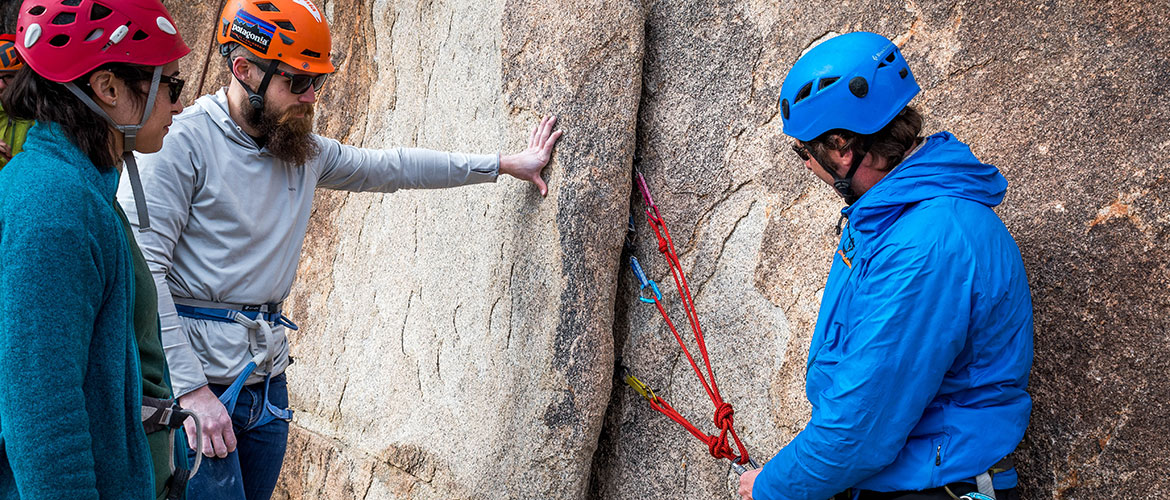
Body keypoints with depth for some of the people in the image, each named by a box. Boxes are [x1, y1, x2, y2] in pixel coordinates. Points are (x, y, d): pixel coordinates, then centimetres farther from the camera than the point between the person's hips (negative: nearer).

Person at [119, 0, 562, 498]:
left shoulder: (305, 152, 10)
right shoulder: (181, 143, -12)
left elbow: (390, 167, 22)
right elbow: (143, 270, -16)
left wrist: (505, 164, 24)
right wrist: (192, 389, -20)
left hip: (267, 380, 7)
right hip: (195, 375, -7)